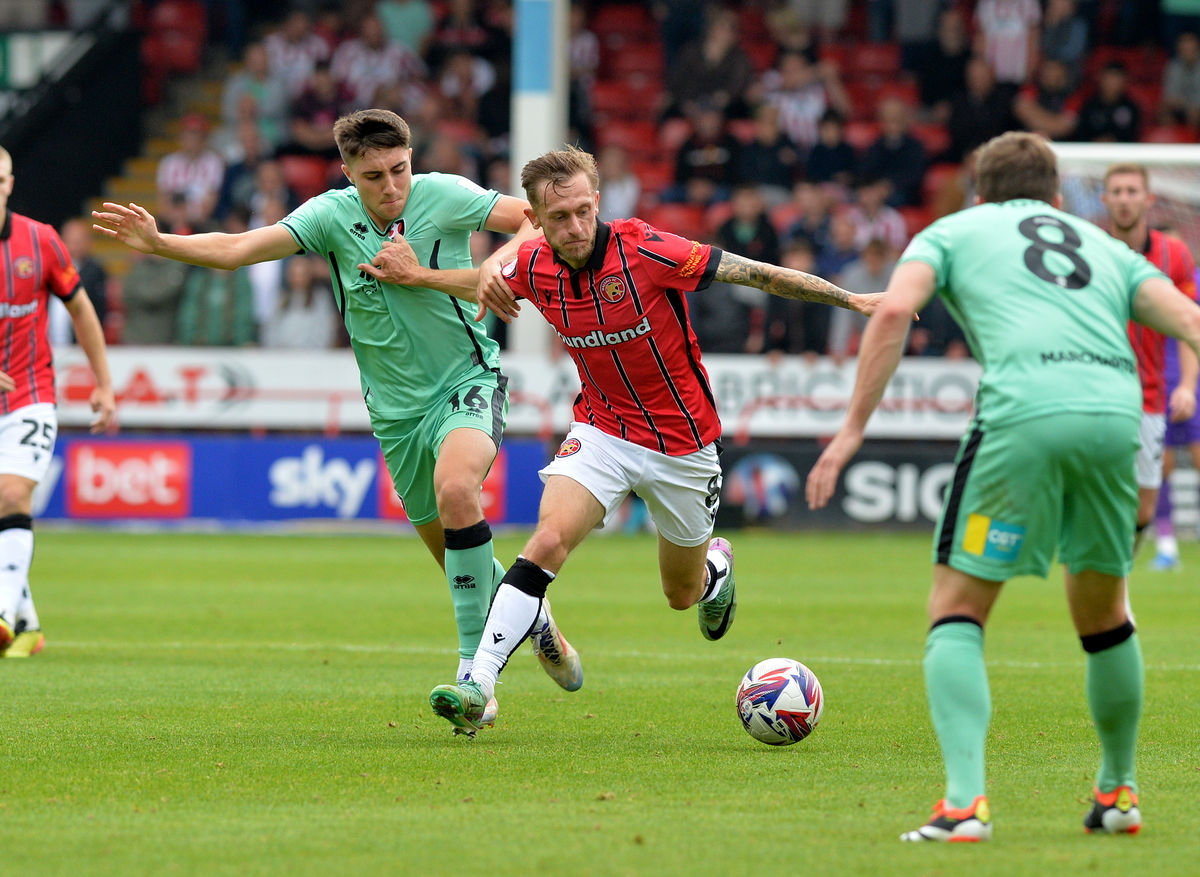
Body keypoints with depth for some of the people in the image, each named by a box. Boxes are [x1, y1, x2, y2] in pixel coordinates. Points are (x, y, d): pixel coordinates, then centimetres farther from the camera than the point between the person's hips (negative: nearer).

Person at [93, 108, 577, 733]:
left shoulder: (443, 196, -13)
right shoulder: (331, 216, -8)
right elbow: (237, 249, -16)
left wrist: (501, 259, -26)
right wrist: (157, 243, -30)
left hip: (468, 382, -4)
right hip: (396, 408, 4)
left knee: (454, 488, -33)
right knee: (446, 547, 11)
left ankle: (474, 665, -26)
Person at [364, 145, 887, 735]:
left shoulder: (646, 250, -25)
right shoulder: (535, 266, -10)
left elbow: (756, 273, -19)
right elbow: (488, 286, 16)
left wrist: (850, 299, -18)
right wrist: (417, 275, 5)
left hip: (682, 443, -2)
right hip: (602, 432, 2)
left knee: (683, 594, 14)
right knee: (548, 540, -23)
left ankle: (717, 565, 51)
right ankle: (479, 684, -27)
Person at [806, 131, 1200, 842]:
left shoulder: (954, 231, 24)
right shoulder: (1105, 245, 33)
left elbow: (894, 312, 5)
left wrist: (854, 428, 4)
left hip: (1024, 410, -3)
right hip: (1118, 410, 3)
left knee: (958, 607, 6)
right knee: (1102, 610, 24)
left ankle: (965, 802, -11)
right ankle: (1118, 793, 35)